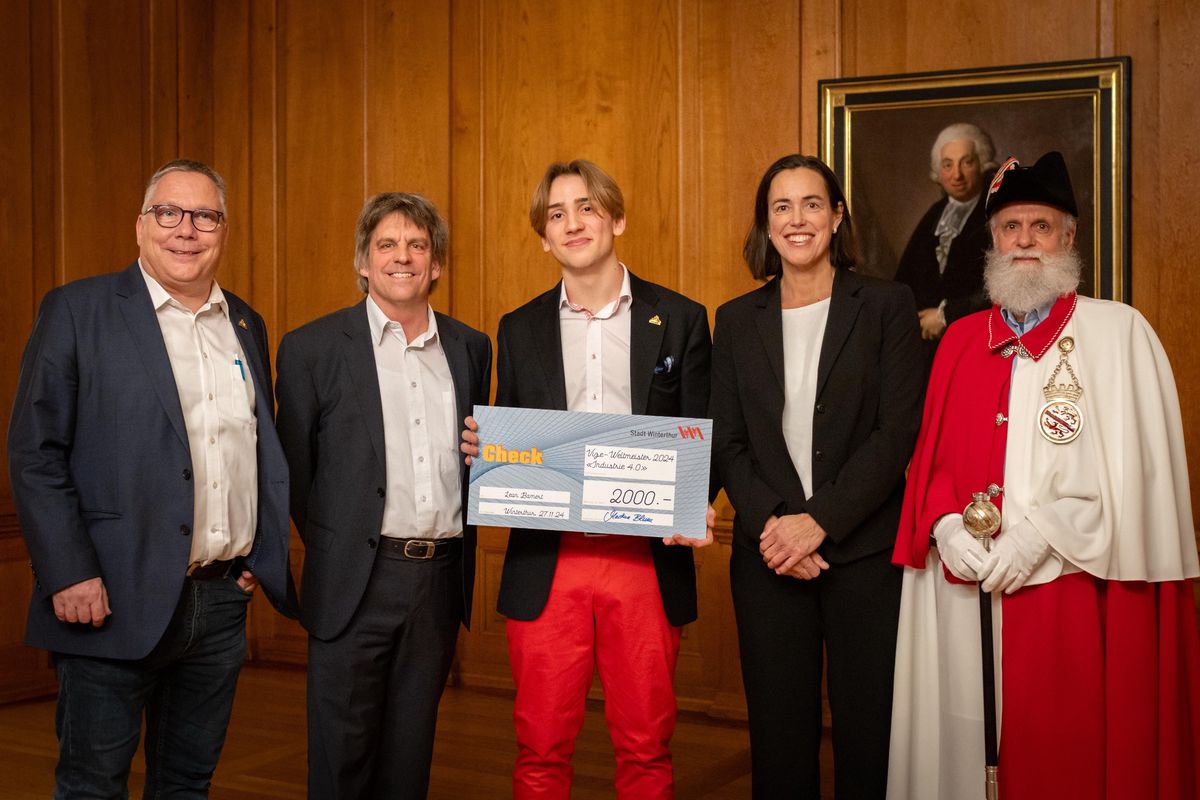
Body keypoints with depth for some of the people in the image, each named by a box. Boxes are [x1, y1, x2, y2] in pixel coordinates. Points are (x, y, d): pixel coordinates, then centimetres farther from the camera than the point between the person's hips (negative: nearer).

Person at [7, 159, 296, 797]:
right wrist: (68, 575, -15)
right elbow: (34, 453, -8)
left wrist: (262, 555, 10)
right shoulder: (77, 311, -4)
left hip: (224, 600, 5)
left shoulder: (246, 324, 12)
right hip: (113, 600, -5)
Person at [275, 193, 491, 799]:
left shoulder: (471, 348, 10)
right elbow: (294, 469, 1)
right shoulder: (312, 348, -2)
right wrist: (335, 551, 3)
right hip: (356, 583, -3)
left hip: (440, 578, 3)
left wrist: (461, 540, 5)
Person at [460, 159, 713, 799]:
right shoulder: (519, 330, 11)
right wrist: (481, 449, -6)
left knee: (646, 747, 7)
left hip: (647, 562, -1)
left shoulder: (680, 320, 5)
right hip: (546, 566, 1)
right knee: (541, 747, 6)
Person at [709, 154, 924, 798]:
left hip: (864, 551, -2)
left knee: (868, 732, 3)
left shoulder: (886, 305, 2)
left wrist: (819, 521, -13)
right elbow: (726, 443, 6)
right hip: (767, 556, 2)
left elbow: (898, 431, -6)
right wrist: (770, 524, -10)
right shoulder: (737, 320, 10)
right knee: (779, 732, 8)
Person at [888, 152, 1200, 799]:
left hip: (1077, 590, -4)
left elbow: (1135, 467, -8)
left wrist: (1035, 537, -14)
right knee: (966, 740, 8)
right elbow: (930, 455, 12)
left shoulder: (1118, 332, -1)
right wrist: (947, 527, -6)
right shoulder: (961, 341, 12)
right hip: (964, 585, 4)